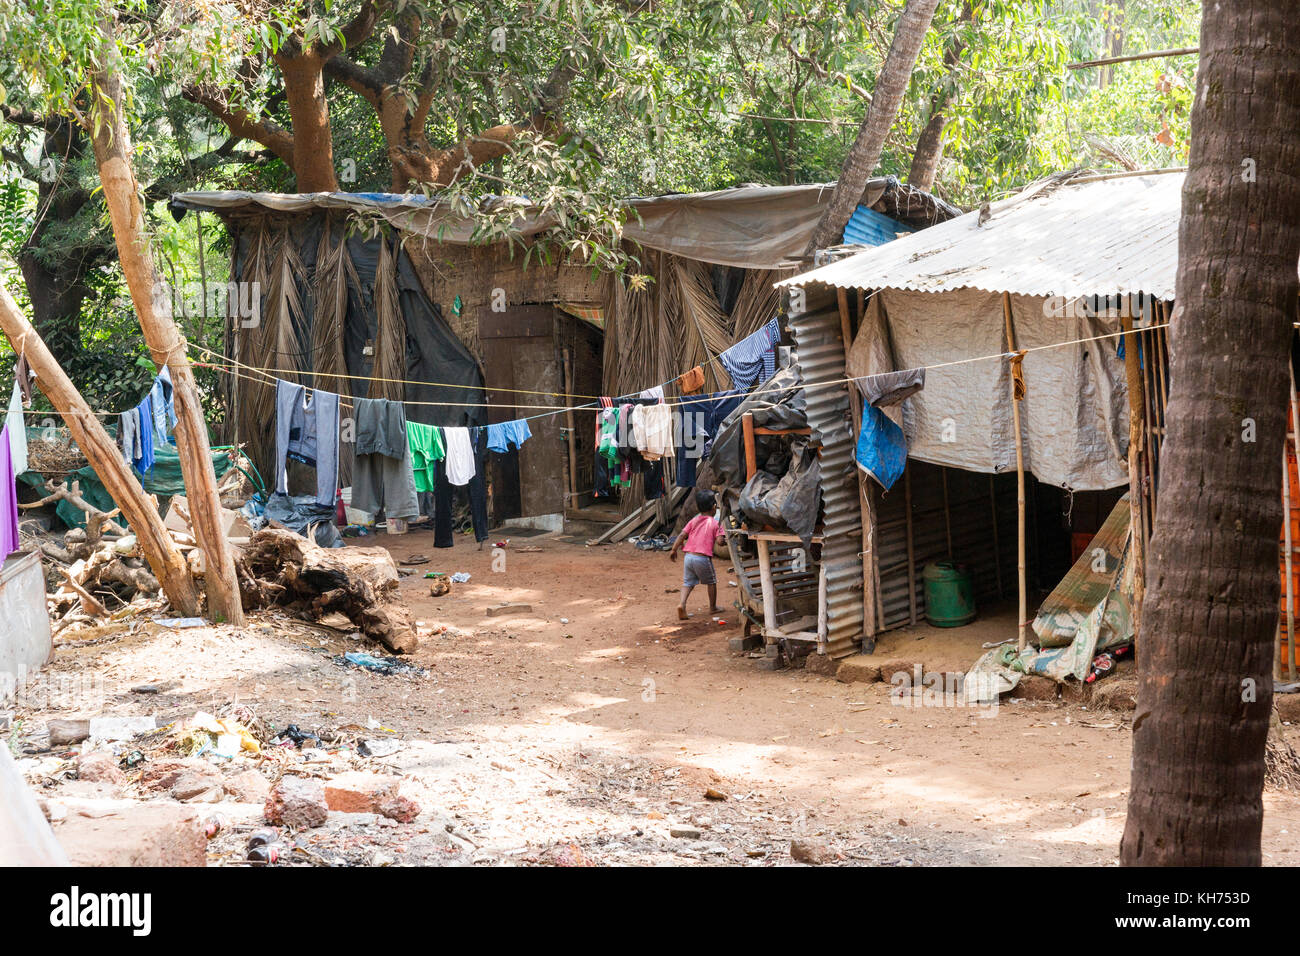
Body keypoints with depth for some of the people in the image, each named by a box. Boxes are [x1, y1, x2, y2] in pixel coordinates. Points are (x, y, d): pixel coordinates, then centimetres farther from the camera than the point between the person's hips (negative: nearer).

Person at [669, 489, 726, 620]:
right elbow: (719, 541, -10)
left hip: (689, 556, 4)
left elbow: (682, 535, 6)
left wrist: (674, 550, 13)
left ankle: (682, 604, -13)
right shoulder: (715, 523, 0)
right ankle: (713, 607, 26)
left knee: (688, 582, 10)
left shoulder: (693, 521, 12)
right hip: (703, 558, -4)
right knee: (711, 582, 17)